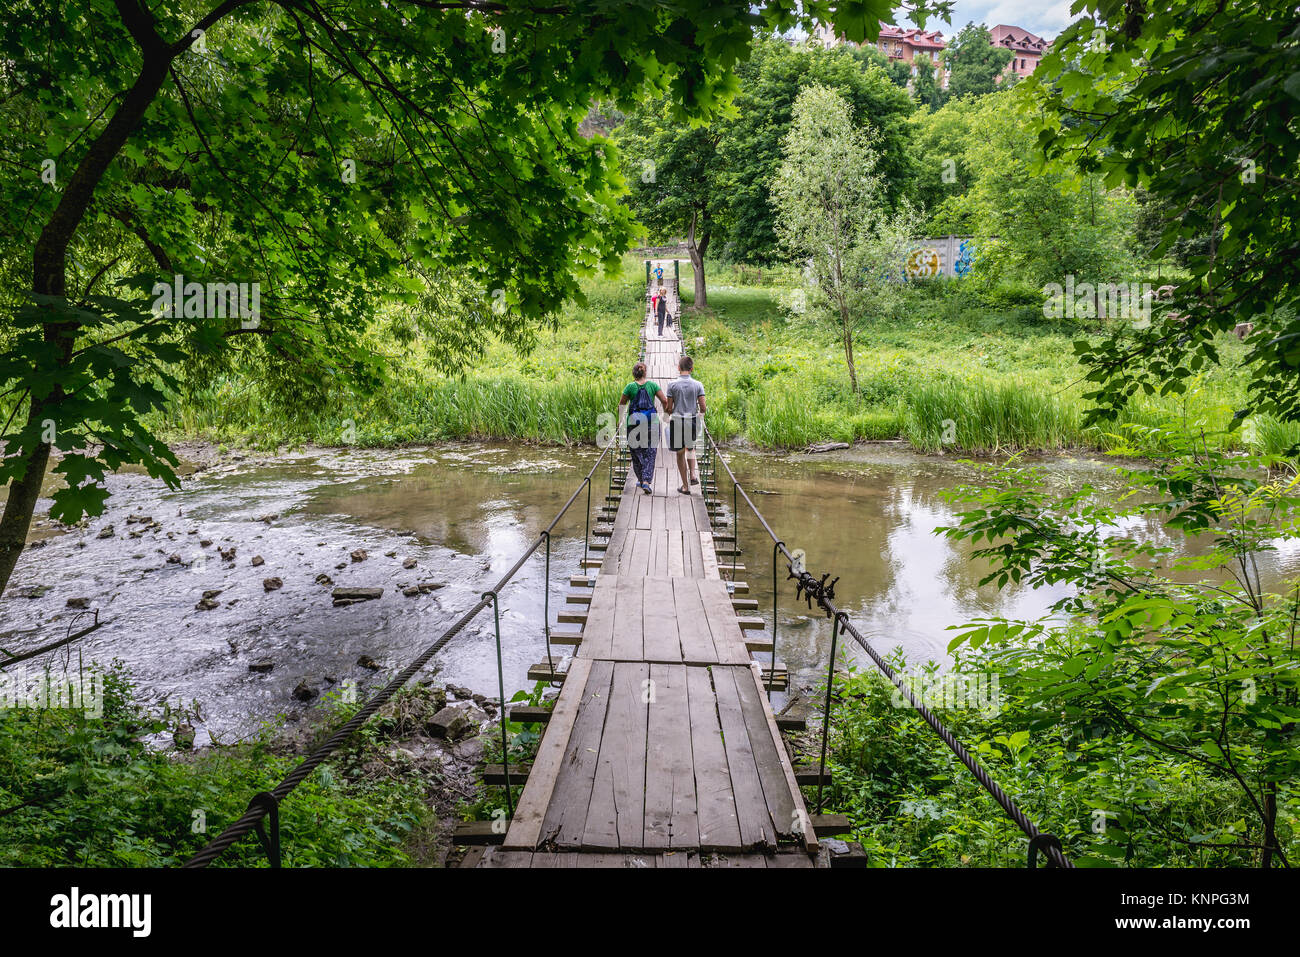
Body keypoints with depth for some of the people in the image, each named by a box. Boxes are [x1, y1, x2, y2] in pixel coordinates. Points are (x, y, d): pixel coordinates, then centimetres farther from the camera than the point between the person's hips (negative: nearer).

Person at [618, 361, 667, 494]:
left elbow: (621, 406, 0)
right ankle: (646, 481, -11)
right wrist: (666, 414, 15)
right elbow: (665, 402, -2)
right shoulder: (652, 385, 2)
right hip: (651, 422, 1)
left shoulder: (631, 386, -2)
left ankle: (641, 480, 21)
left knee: (636, 452, 13)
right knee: (649, 453, 3)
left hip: (634, 422, -1)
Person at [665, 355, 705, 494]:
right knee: (690, 448, 28)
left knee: (680, 453, 8)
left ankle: (685, 486, 12)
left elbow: (669, 408, -3)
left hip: (677, 421, -2)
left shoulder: (673, 385, -5)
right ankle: (693, 474, 12)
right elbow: (703, 407, -4)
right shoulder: (698, 385, -2)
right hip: (692, 421, 2)